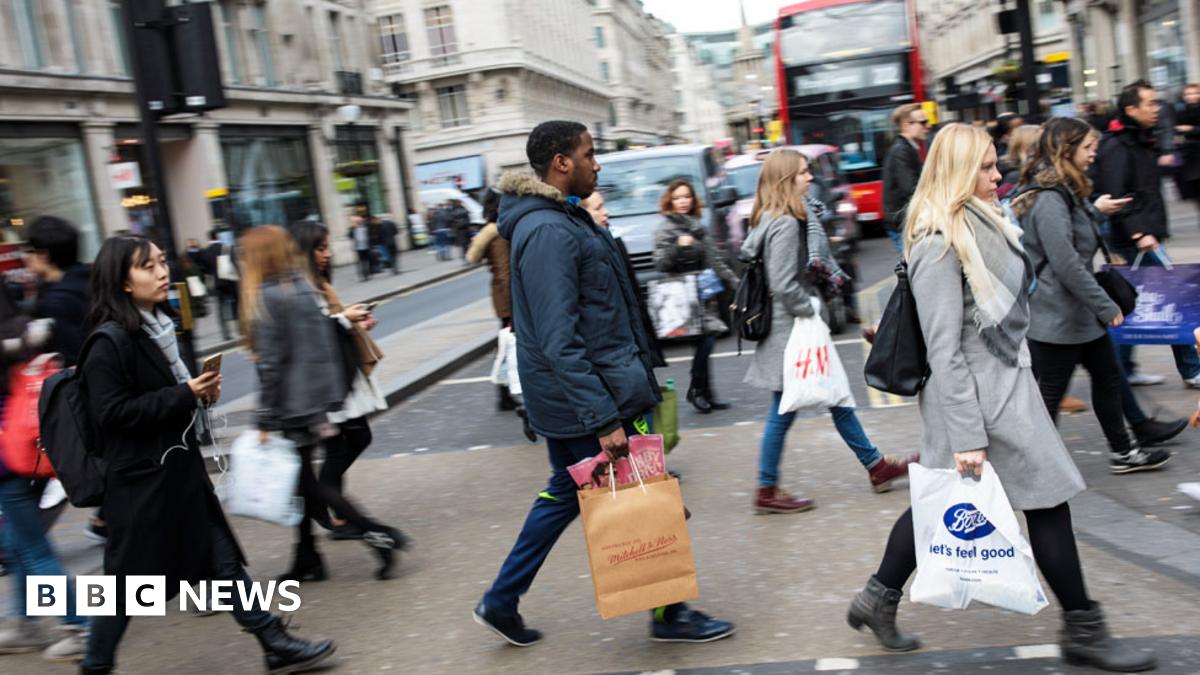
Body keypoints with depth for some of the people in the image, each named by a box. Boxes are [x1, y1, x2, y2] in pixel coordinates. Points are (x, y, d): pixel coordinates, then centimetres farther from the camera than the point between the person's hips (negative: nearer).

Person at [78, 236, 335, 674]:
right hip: (141, 480, -8)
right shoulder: (109, 344, -16)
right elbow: (111, 412, -22)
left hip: (179, 468, 8)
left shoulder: (156, 328, 9)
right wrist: (185, 396, -22)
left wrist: (201, 391, 3)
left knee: (222, 559, 11)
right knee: (128, 583, 6)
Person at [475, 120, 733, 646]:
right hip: (584, 399, -10)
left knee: (565, 493, 19)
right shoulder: (549, 232, -21)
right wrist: (604, 419, -27)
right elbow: (559, 342, -26)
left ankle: (500, 602, 27)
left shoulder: (564, 218, 13)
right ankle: (668, 614, 19)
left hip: (565, 401, 10)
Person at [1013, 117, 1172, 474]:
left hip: (1078, 312, 11)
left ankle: (1122, 452, 33)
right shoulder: (1049, 199, -23)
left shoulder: (1065, 192, 10)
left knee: (1107, 375, 19)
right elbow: (1066, 264, -26)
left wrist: (1094, 210, 18)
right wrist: (1106, 306, -19)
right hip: (1057, 317, -11)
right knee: (1049, 393, 0)